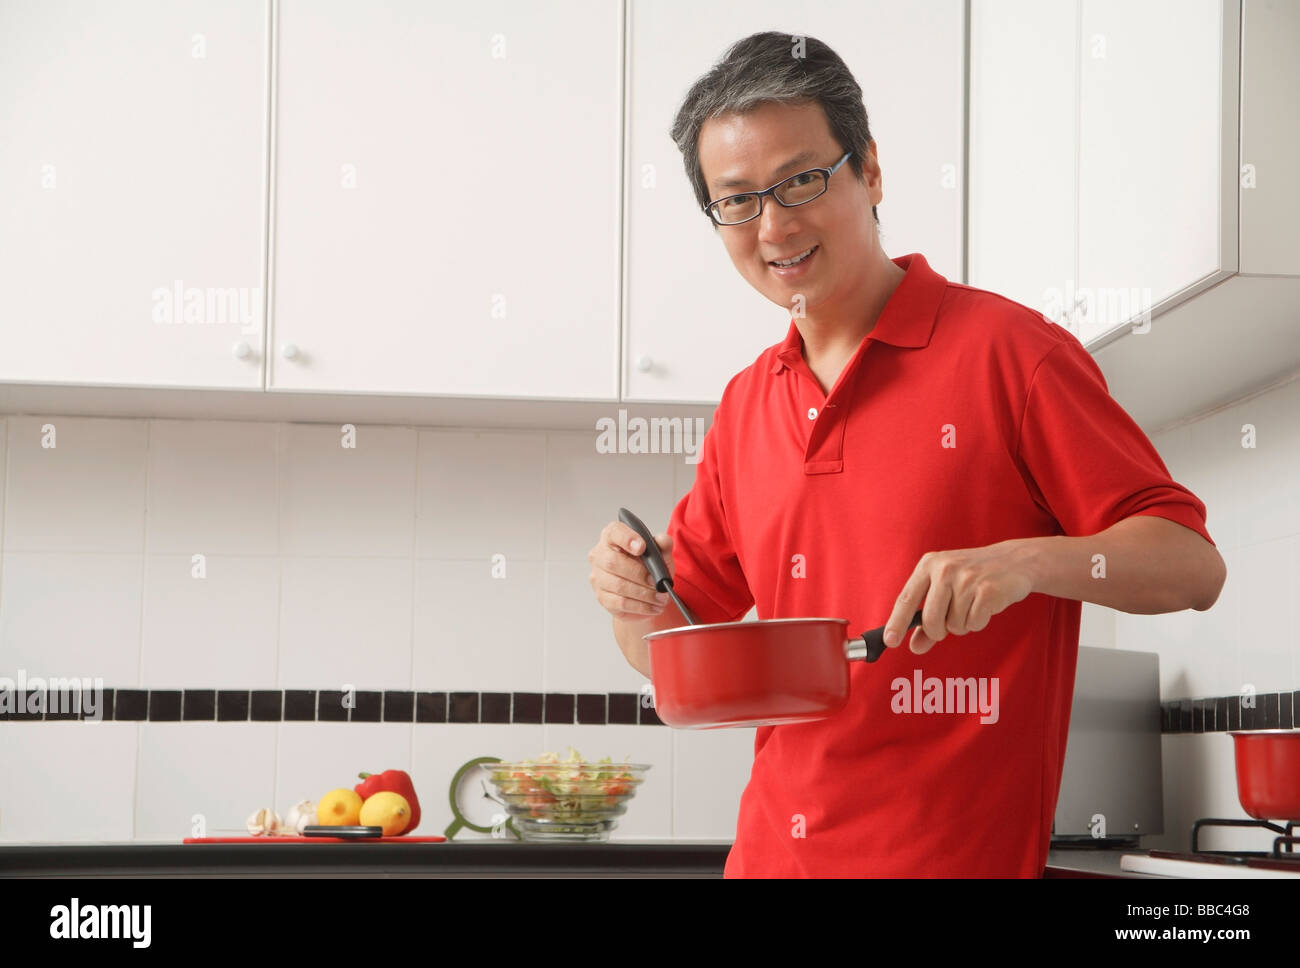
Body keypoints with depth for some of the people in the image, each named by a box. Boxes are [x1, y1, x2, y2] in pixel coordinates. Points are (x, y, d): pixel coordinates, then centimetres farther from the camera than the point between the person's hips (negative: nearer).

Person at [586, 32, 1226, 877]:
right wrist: (634, 598, -6)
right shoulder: (745, 408, 10)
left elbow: (1193, 566, -12)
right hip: (769, 851, 6)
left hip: (956, 855, -6)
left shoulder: (1005, 351, -8)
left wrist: (1027, 562, -29)